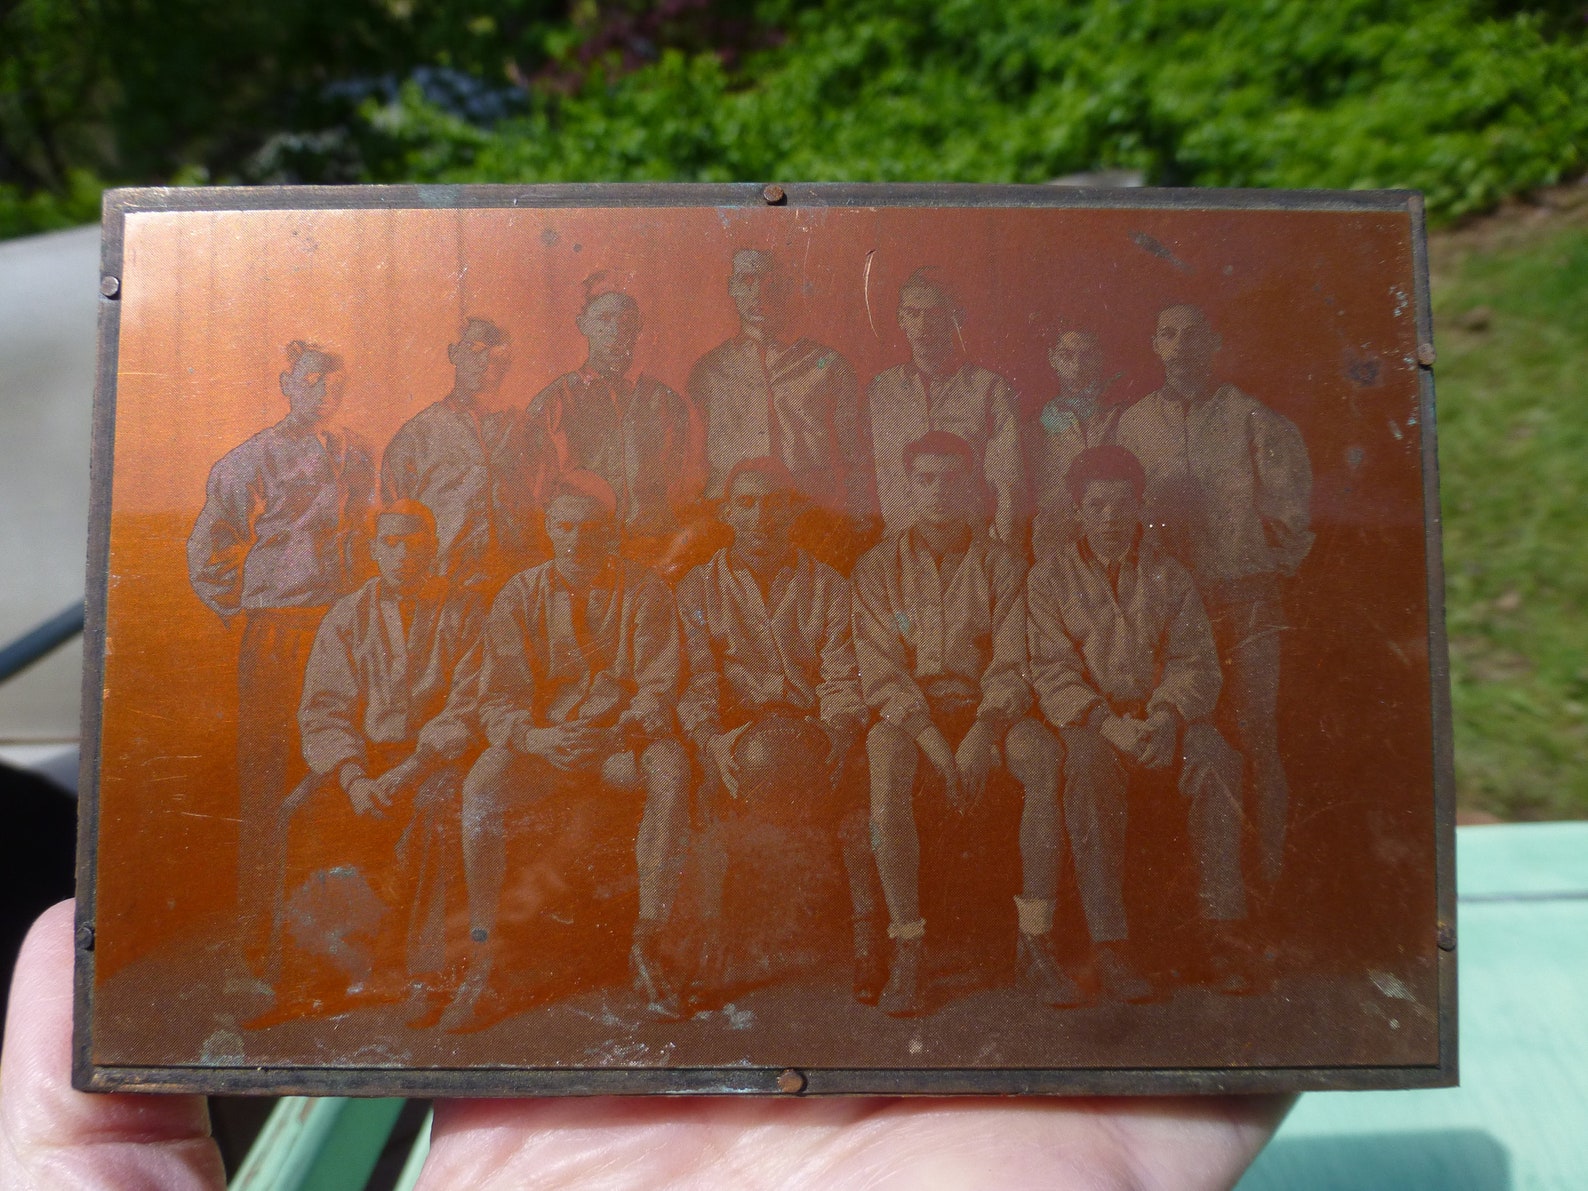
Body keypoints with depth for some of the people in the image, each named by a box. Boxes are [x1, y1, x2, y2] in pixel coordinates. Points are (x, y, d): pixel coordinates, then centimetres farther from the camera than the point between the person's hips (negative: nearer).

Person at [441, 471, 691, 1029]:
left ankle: (647, 942, -25)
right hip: (540, 743, 1)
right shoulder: (519, 596, 2)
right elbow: (498, 701, -4)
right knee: (480, 786, -29)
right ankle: (480, 961, -21)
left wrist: (628, 727, -31)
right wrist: (536, 738, -27)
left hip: (621, 742, -1)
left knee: (671, 767, -33)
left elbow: (660, 686, -8)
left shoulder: (643, 591, -1)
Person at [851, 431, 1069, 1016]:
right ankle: (907, 948, -29)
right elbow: (880, 672, -4)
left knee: (1047, 755, -31)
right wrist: (936, 744, -19)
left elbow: (1011, 667, -1)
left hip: (984, 707, 1)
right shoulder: (878, 566, 5)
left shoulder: (1001, 566, 8)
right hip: (907, 711, -1)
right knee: (887, 759, -36)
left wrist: (981, 737, -21)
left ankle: (1035, 940, -23)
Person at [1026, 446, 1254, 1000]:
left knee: (1217, 761, -30)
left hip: (1163, 715, 2)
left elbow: (1196, 662, 4)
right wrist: (1108, 724, -19)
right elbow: (1053, 673, -2)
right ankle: (1109, 947, -33)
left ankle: (1225, 935, -24)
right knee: (1089, 765, -36)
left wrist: (1167, 716, -17)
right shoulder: (1049, 578, 7)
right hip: (1089, 719, -2)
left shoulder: (1170, 576, 13)